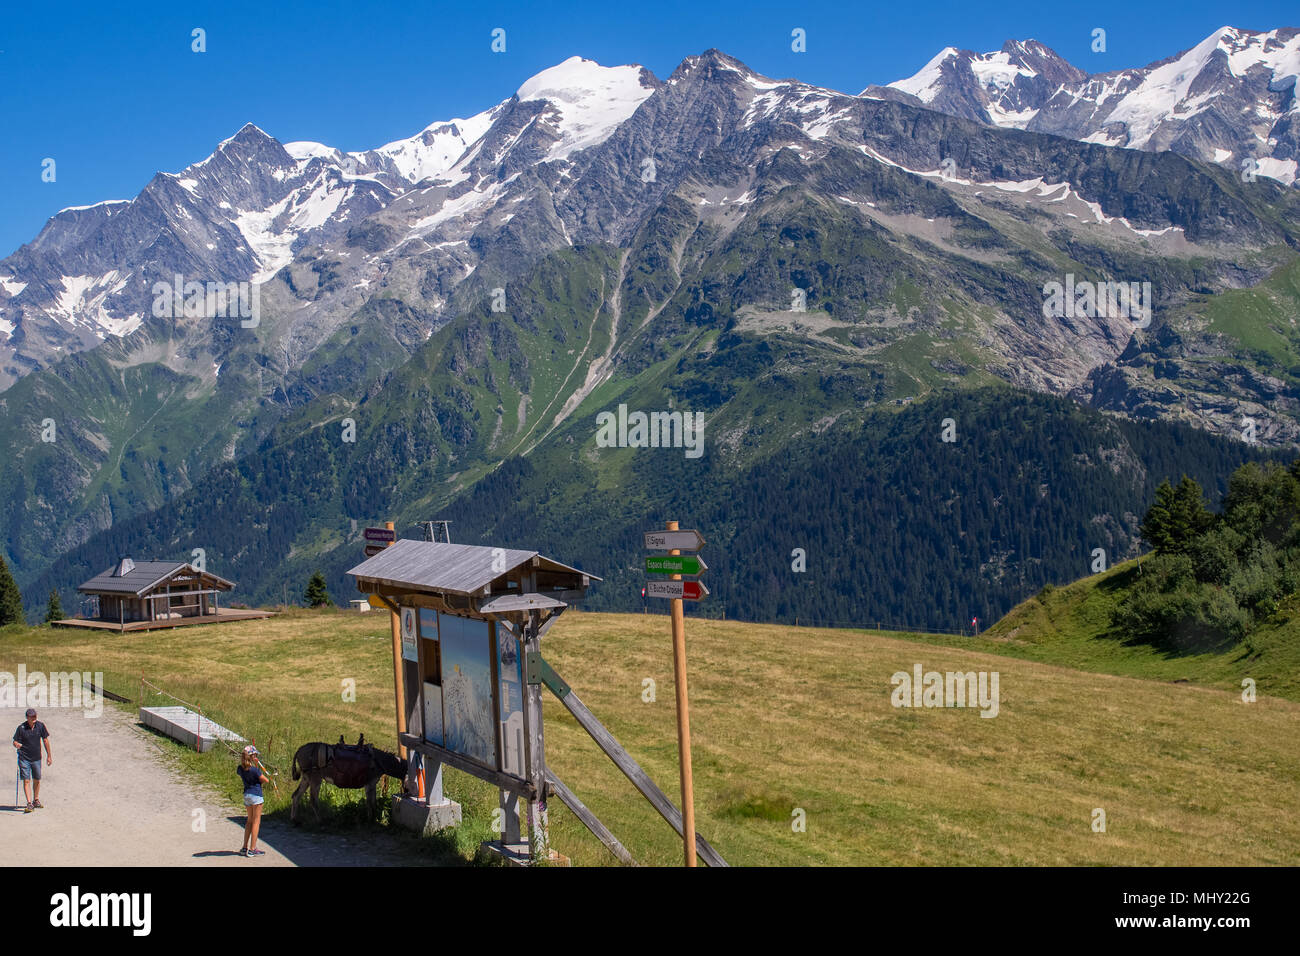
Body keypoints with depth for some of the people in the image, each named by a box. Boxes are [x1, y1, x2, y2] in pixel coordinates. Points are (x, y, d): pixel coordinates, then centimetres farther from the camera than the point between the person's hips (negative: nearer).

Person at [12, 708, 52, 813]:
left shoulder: (40, 726, -4)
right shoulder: (21, 728, -12)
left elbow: (45, 740, 6)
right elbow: (15, 742, -6)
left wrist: (49, 756, 9)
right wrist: (17, 744, -31)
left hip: (36, 758, 3)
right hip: (24, 758, -3)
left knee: (37, 780, 14)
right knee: (26, 780, -9)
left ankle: (36, 801, 32)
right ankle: (29, 804, -9)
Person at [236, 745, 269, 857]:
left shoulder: (240, 768, 1)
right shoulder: (254, 770, -18)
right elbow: (266, 780, -12)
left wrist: (255, 765, 11)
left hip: (246, 795, 7)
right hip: (256, 795, -7)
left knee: (250, 820, 17)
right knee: (256, 821, 1)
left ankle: (245, 848, 17)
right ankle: (252, 849, 0)